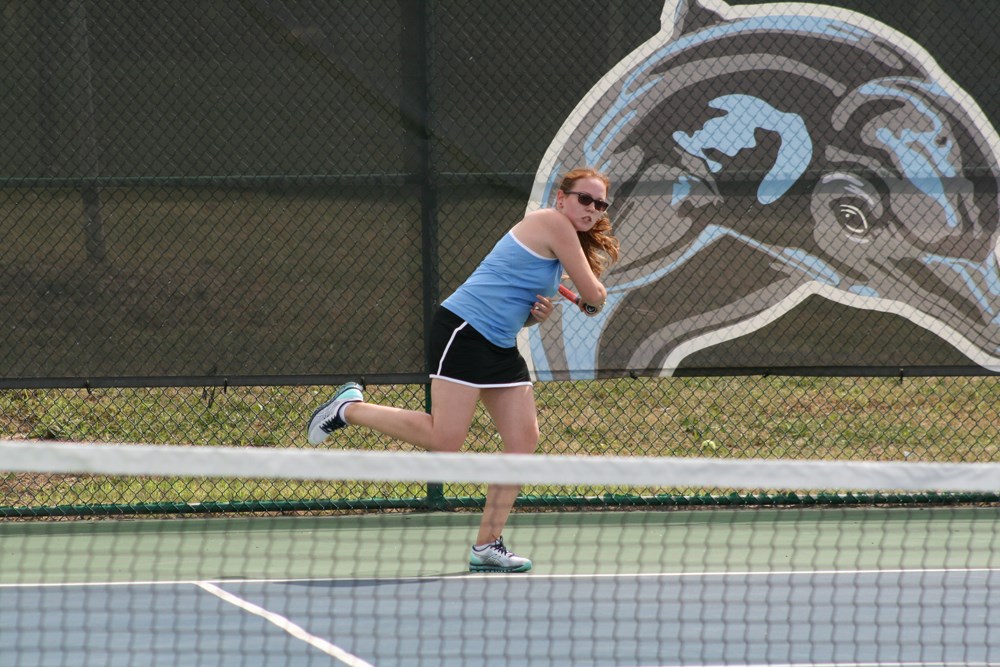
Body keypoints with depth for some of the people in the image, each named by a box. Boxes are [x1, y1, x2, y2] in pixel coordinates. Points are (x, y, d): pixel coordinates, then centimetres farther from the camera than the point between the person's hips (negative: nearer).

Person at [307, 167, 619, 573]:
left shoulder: (564, 240, 21)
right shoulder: (553, 224, -9)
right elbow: (593, 293, -9)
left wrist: (538, 314, 5)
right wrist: (594, 298, 15)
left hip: (500, 348, 10)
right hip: (464, 330, -10)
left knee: (523, 440, 1)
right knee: (445, 439, -16)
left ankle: (487, 546, 6)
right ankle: (351, 408, 2)